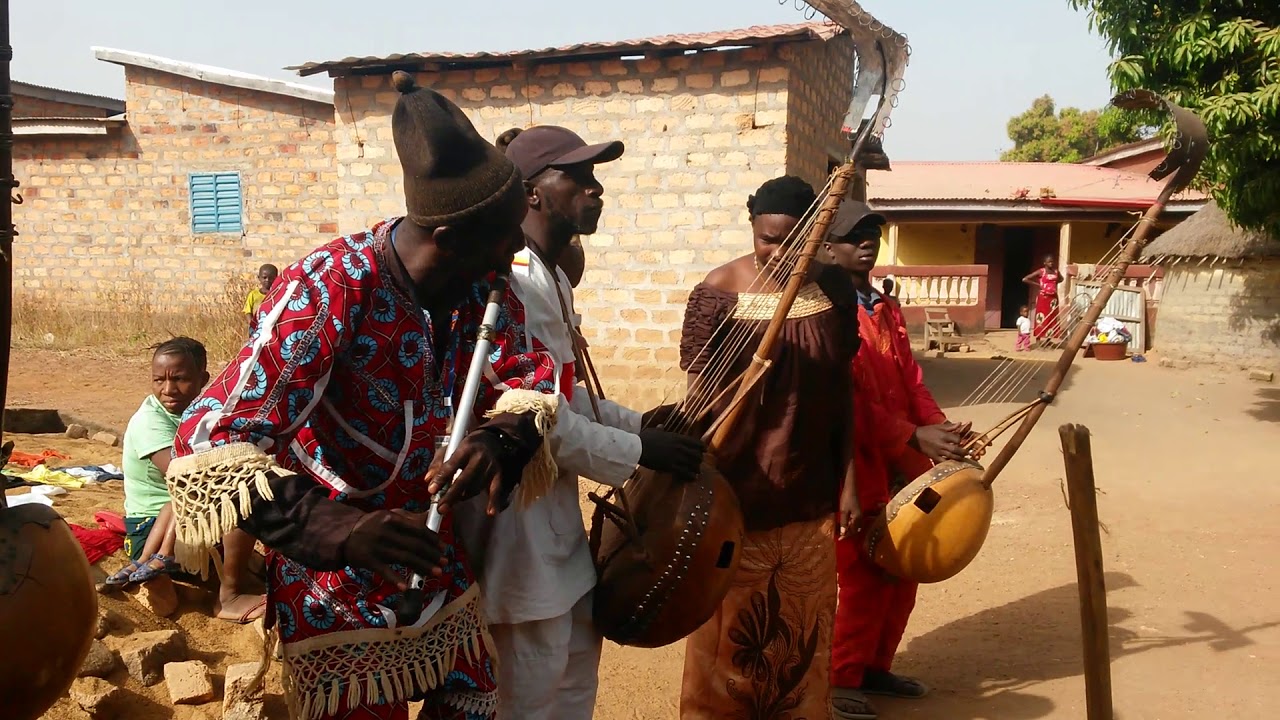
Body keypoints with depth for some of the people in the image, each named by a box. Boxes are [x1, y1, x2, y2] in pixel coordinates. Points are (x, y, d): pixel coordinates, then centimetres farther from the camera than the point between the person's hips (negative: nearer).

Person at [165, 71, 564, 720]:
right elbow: (208, 446, -30)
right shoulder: (331, 288, -27)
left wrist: (502, 440, -30)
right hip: (340, 594, -6)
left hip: (436, 566, 6)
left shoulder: (485, 284, -6)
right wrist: (337, 532, -45)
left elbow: (524, 383, -5)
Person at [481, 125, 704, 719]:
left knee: (578, 652, 23)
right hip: (518, 502, -10)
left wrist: (637, 422, 7)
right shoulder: (510, 279, -21)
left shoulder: (555, 279, 13)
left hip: (555, 504, 10)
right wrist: (637, 451, -16)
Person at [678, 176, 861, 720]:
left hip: (811, 497, 4)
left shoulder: (834, 289, 0)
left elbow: (842, 391, 7)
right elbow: (699, 398, -8)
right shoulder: (719, 292, -11)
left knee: (804, 633, 16)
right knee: (730, 633, 10)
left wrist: (848, 481, 5)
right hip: (736, 493, -3)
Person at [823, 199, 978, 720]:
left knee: (903, 571, 14)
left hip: (902, 464, 8)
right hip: (855, 464, -8)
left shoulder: (888, 309, 16)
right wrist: (915, 437, -23)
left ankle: (875, 667, 30)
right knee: (865, 577, -2)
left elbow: (912, 381, 13)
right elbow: (848, 397, -19)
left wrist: (941, 430, -5)